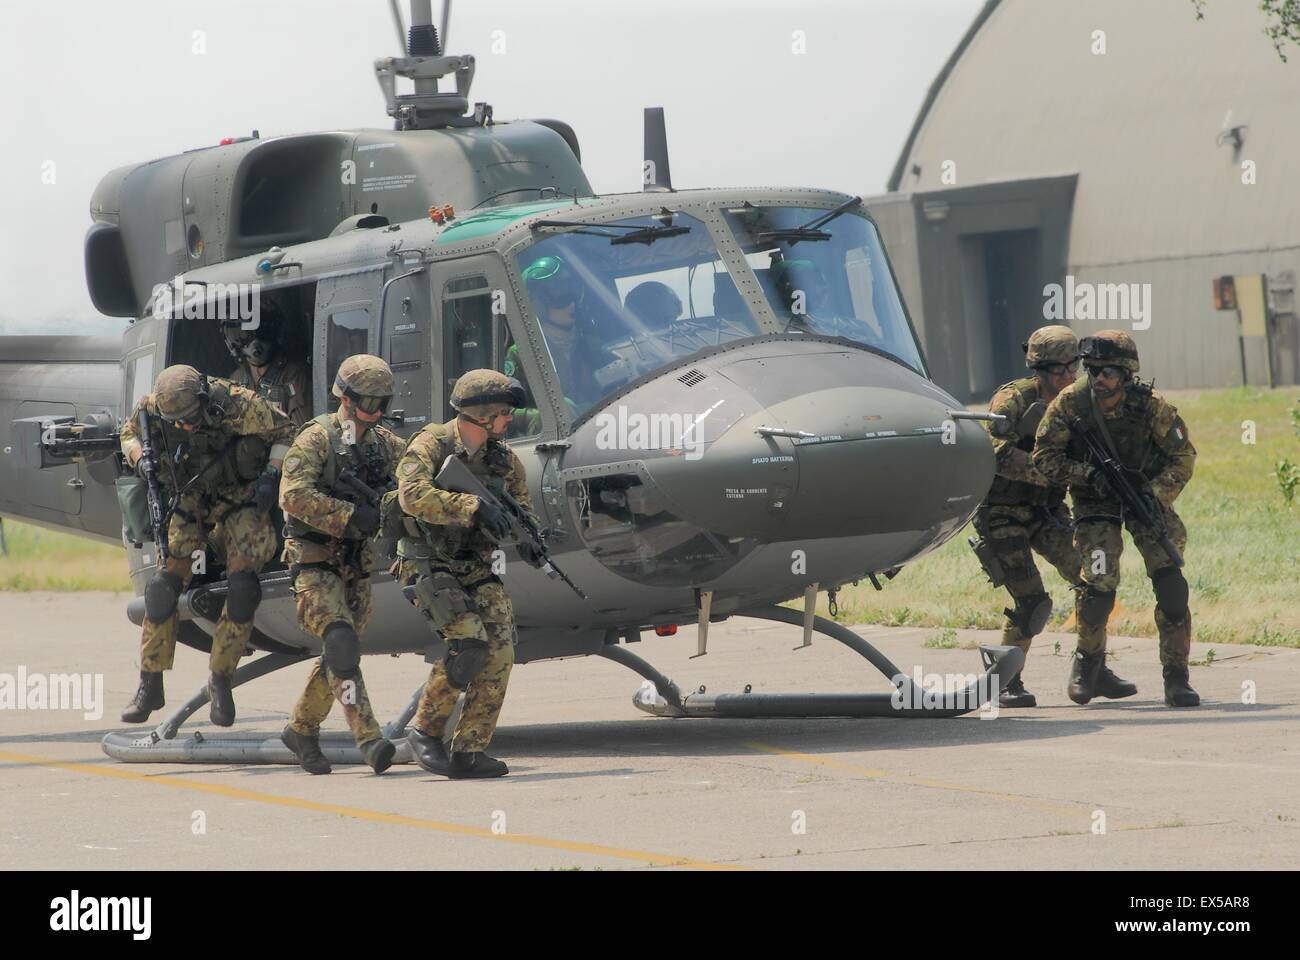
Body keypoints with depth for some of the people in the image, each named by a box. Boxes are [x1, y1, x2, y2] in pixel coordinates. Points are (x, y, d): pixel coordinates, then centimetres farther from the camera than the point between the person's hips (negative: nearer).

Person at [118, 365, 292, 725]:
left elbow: (284, 432, -10)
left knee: (242, 586, -20)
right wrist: (141, 459, -15)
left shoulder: (238, 406, -27)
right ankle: (149, 686, 1)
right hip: (191, 502, 3)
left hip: (240, 500, -3)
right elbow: (129, 434, 6)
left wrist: (271, 476, -21)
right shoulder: (152, 409, -18)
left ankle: (220, 681, -5)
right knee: (164, 584, -9)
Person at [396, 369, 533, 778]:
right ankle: (425, 731, -6)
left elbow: (522, 506, 18)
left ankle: (468, 751, -2)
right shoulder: (432, 445, -13)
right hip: (431, 565, -6)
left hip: (478, 568, 6)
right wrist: (474, 506, -34)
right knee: (469, 641, -23)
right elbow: (413, 495, -30)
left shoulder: (502, 458, 6)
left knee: (499, 652, -8)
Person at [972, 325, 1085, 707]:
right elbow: (999, 454, -27)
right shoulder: (1013, 399, -15)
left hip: (1045, 513, 6)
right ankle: (1006, 683, 1)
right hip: (1002, 514, -6)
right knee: (1031, 601, -14)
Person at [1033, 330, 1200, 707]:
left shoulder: (1150, 406, -17)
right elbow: (1044, 457, -9)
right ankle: (1088, 664, 11)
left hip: (1143, 494, 0)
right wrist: (1088, 475, -23)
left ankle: (1176, 677, -5)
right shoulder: (1071, 403, -17)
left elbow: (1183, 456, -7)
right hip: (1095, 502, 0)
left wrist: (1156, 493, -21)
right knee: (1101, 584, -16)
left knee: (1170, 583, -14)